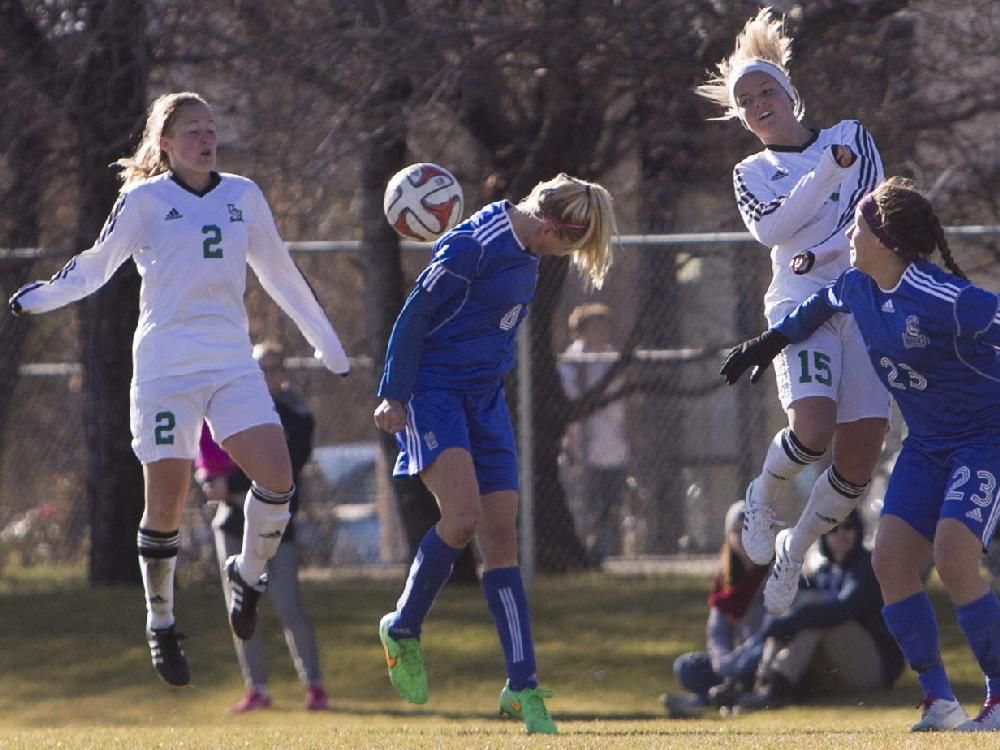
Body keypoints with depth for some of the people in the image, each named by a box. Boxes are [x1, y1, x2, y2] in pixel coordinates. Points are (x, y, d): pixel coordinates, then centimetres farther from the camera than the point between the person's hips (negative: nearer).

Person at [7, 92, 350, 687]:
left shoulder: (243, 196, 11)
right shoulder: (144, 200, 0)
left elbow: (281, 275, 21)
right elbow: (96, 267, 6)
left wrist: (328, 344, 25)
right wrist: (38, 298, -6)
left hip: (233, 364, 3)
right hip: (165, 369, -3)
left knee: (277, 478, -15)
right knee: (166, 504, -4)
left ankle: (249, 574, 13)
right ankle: (161, 625, 15)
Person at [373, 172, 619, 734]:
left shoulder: (527, 254, 9)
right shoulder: (472, 246, -18)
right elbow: (416, 315, -14)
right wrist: (394, 396, -14)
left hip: (485, 400, 8)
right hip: (432, 390, -8)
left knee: (502, 536, 1)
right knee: (463, 517, -23)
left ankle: (523, 687, 0)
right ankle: (403, 629, 1)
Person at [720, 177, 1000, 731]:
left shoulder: (945, 300, -26)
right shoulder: (858, 288, 0)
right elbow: (821, 307, 22)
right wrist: (770, 342, 30)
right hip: (925, 446, 8)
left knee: (954, 559, -22)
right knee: (891, 561, -6)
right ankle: (939, 700, -1)